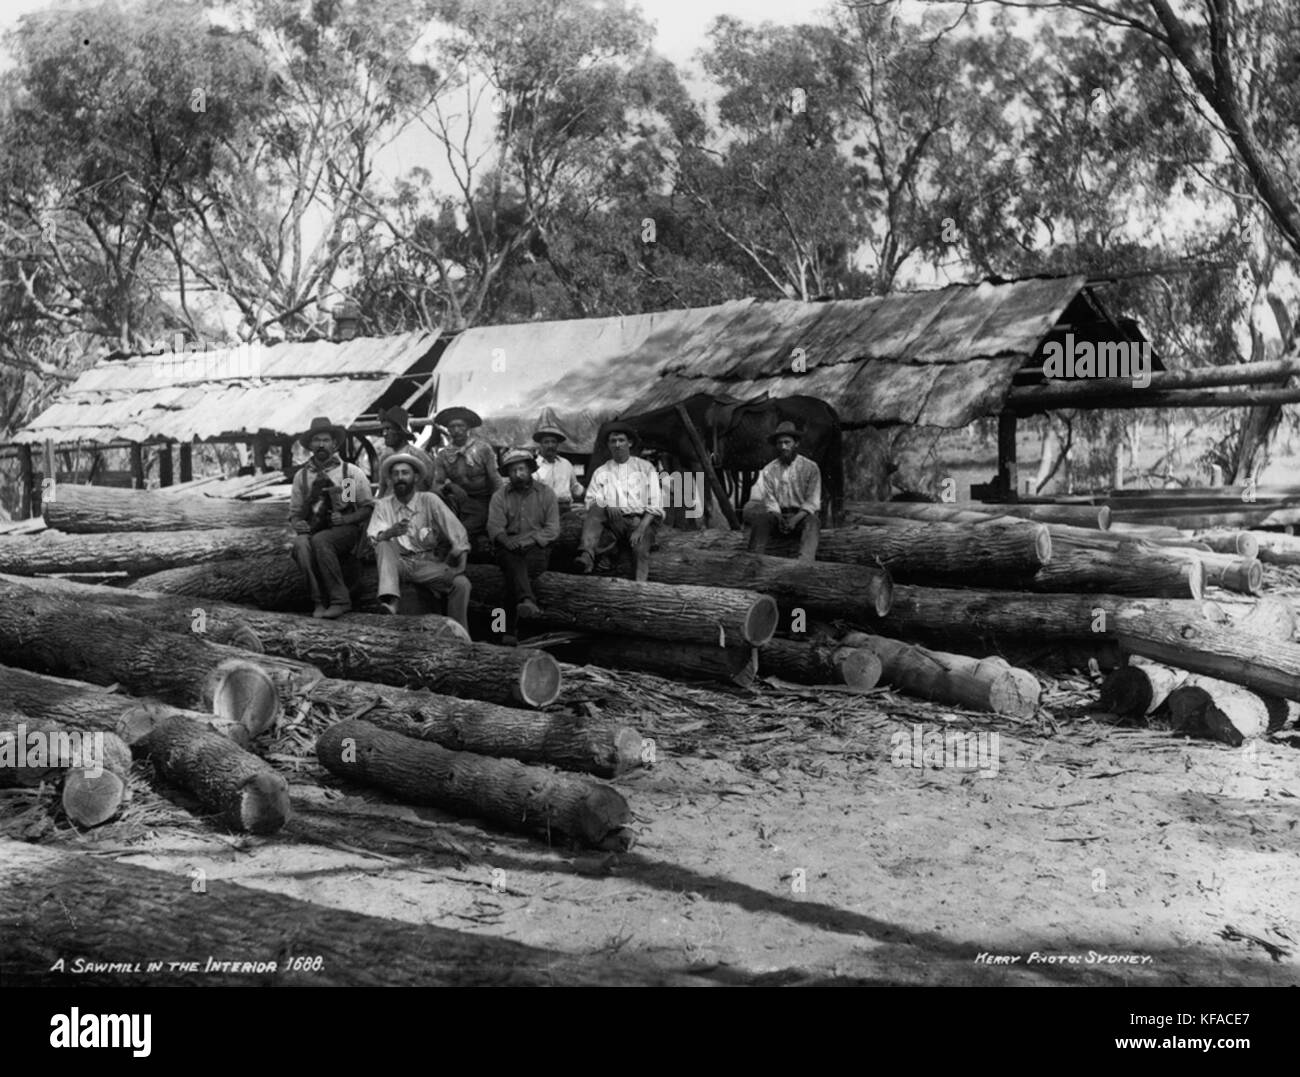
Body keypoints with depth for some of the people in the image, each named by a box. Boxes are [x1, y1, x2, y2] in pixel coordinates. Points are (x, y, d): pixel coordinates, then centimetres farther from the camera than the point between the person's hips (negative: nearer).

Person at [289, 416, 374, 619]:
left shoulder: (352, 473, 6)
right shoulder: (302, 475, 14)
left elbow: (368, 507, 6)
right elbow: (294, 512, 19)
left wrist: (345, 519, -12)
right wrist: (297, 524, -5)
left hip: (345, 530, -2)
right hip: (312, 530, 2)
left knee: (320, 540, -35)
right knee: (301, 545, -33)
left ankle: (340, 600, -27)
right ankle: (320, 602, -29)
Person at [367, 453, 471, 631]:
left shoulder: (429, 500, 3)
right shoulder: (383, 505, 8)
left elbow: (457, 532, -4)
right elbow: (375, 538, -6)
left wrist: (459, 551, -19)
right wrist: (390, 532, -28)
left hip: (427, 565, -1)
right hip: (397, 562, 1)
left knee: (461, 583, -24)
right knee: (384, 545, -30)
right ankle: (390, 601, -45)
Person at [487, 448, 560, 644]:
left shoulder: (546, 493, 9)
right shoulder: (500, 496, 12)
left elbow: (553, 529, 2)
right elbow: (494, 527, -1)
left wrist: (529, 539, -14)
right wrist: (506, 540, -23)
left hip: (537, 547, -1)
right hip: (509, 547, 1)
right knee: (513, 562, -35)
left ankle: (510, 629, -35)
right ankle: (527, 600, -61)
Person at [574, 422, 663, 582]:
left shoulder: (645, 467, 13)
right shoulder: (601, 472, 19)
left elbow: (655, 504, 4)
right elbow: (591, 501, 7)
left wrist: (641, 528, -13)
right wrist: (606, 508, -17)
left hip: (640, 520, -1)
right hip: (612, 521, 2)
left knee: (641, 547, -33)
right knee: (595, 510, -30)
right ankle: (587, 555, -49)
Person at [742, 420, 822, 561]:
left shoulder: (810, 468, 0)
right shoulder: (769, 470, 7)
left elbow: (812, 502, -6)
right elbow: (770, 500, 1)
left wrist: (795, 519, -21)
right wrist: (778, 518, -20)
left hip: (801, 515, -2)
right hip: (778, 515, 2)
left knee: (812, 522, -34)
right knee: (760, 517, -28)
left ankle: (805, 564, -54)